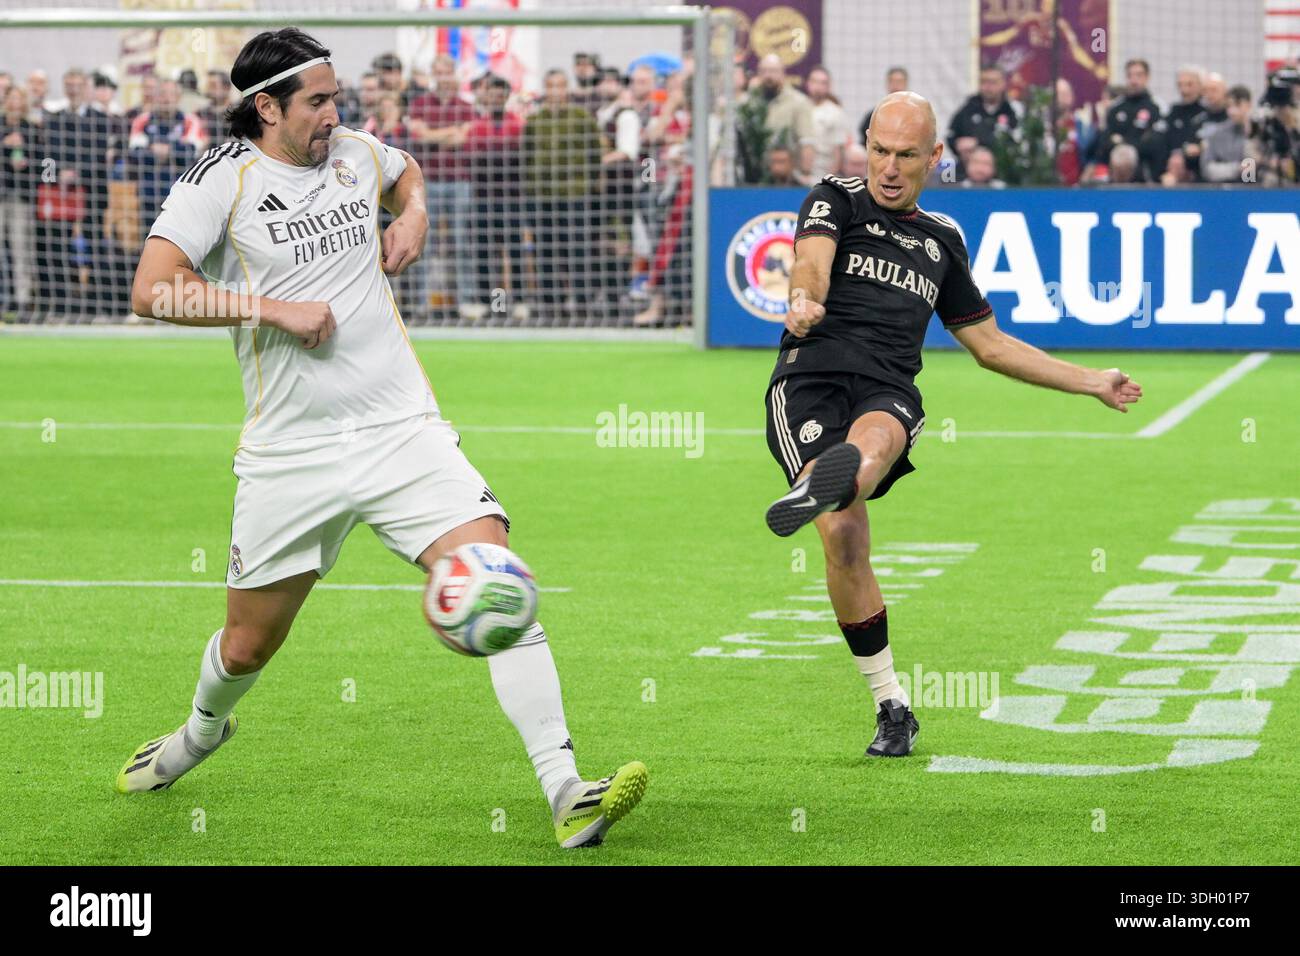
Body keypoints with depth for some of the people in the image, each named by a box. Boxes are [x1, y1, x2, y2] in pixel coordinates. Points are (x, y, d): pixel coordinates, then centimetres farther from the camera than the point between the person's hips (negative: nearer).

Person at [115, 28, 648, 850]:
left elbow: (405, 171, 33)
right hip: (291, 451, -2)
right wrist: (273, 308, -18)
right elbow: (153, 291, -15)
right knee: (249, 643, 12)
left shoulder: (355, 153, 8)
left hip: (401, 430, 2)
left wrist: (413, 213, 11)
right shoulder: (223, 180, -6)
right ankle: (202, 732, 49)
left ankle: (567, 794, -19)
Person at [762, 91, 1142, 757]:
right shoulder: (836, 200, 16)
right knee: (844, 539, -22)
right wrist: (804, 299, -31)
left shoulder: (941, 239, 28)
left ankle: (815, 492, -73)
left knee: (874, 439, -37)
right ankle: (891, 706, -9)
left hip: (888, 394, 3)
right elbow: (811, 264, -6)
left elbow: (992, 346, 38)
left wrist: (1092, 382, 38)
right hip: (811, 377, -2)